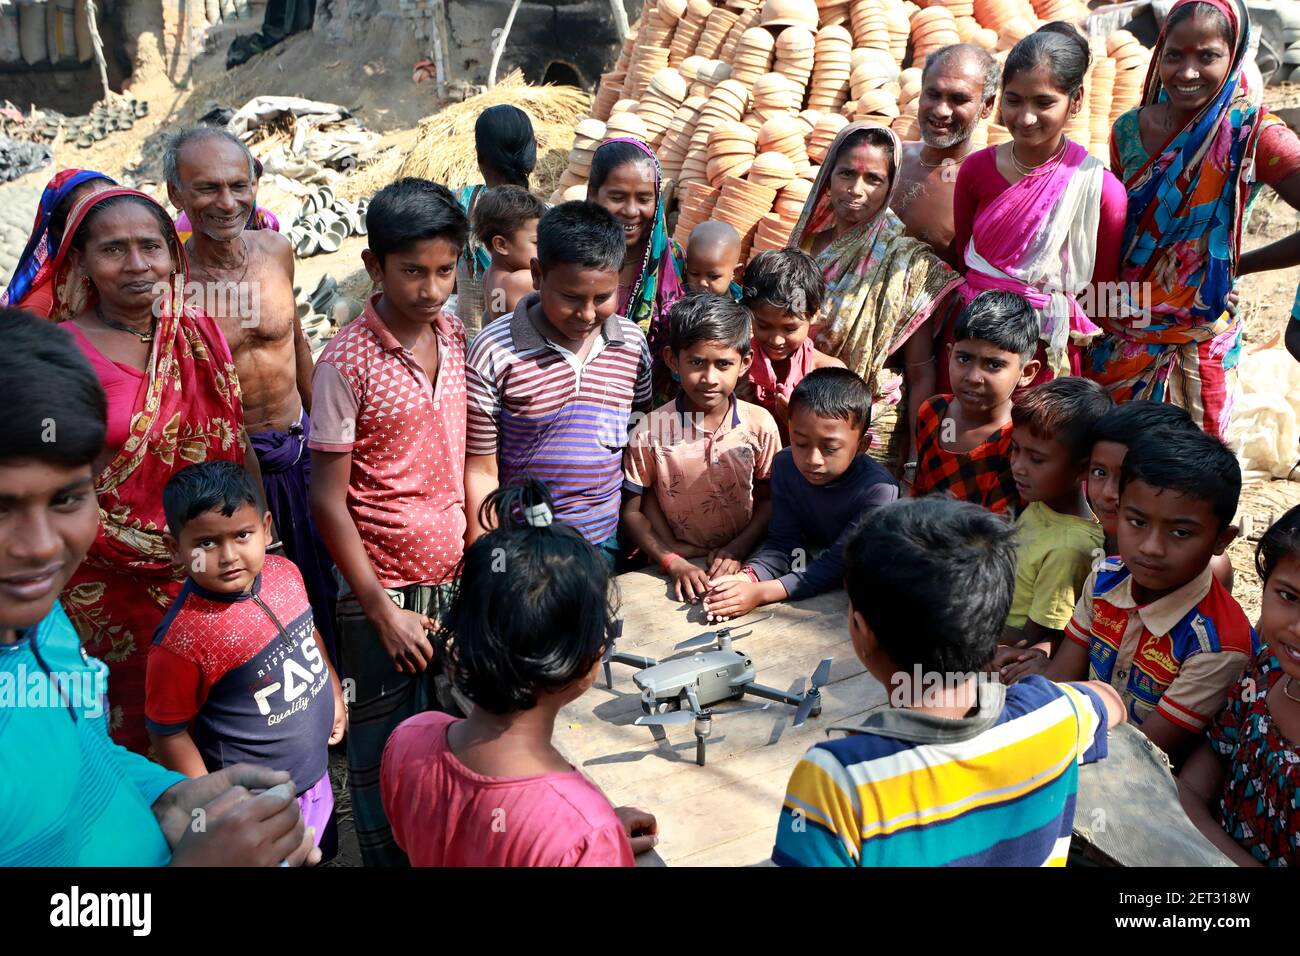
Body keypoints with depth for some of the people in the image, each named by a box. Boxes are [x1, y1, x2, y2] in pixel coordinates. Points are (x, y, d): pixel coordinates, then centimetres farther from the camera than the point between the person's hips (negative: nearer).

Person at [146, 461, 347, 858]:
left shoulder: (285, 573, -12)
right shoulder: (182, 639, -29)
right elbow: (168, 732, -17)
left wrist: (334, 690, 15)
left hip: (316, 775, 6)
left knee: (318, 854, 28)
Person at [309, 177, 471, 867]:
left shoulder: (457, 339, 1)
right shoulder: (347, 363, -15)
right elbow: (328, 500, -12)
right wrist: (383, 610, -11)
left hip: (457, 580, 5)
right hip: (385, 594, -5)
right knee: (384, 757, 12)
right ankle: (385, 856, 34)